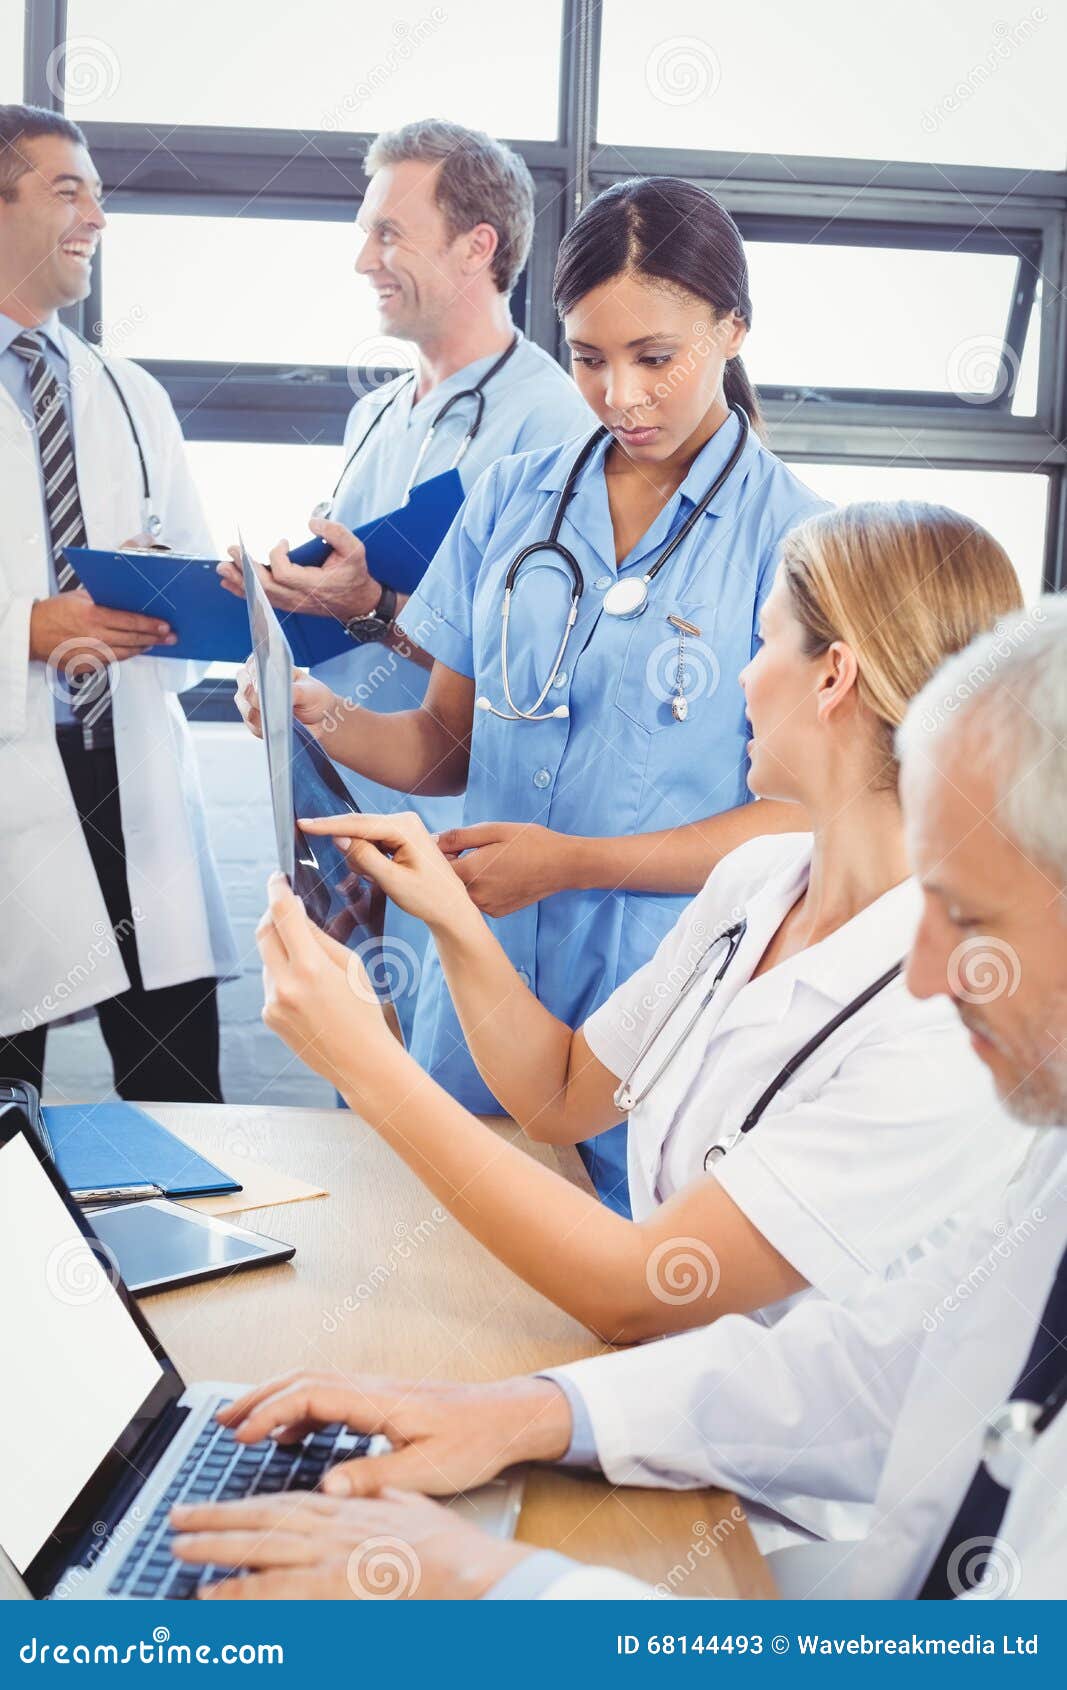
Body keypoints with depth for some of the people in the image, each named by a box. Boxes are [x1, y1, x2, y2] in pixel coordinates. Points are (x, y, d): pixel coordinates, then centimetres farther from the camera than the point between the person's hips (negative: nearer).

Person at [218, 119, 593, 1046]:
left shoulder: (550, 420, -13)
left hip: (452, 835, -8)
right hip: (334, 813, 8)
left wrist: (376, 610, -22)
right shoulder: (375, 416, 15)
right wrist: (286, 588, 3)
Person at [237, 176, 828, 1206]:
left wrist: (577, 863, -20)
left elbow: (808, 815, -12)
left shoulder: (790, 534, -8)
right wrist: (326, 720, -11)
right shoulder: (512, 499, 6)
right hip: (484, 982, 4)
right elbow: (449, 742, 9)